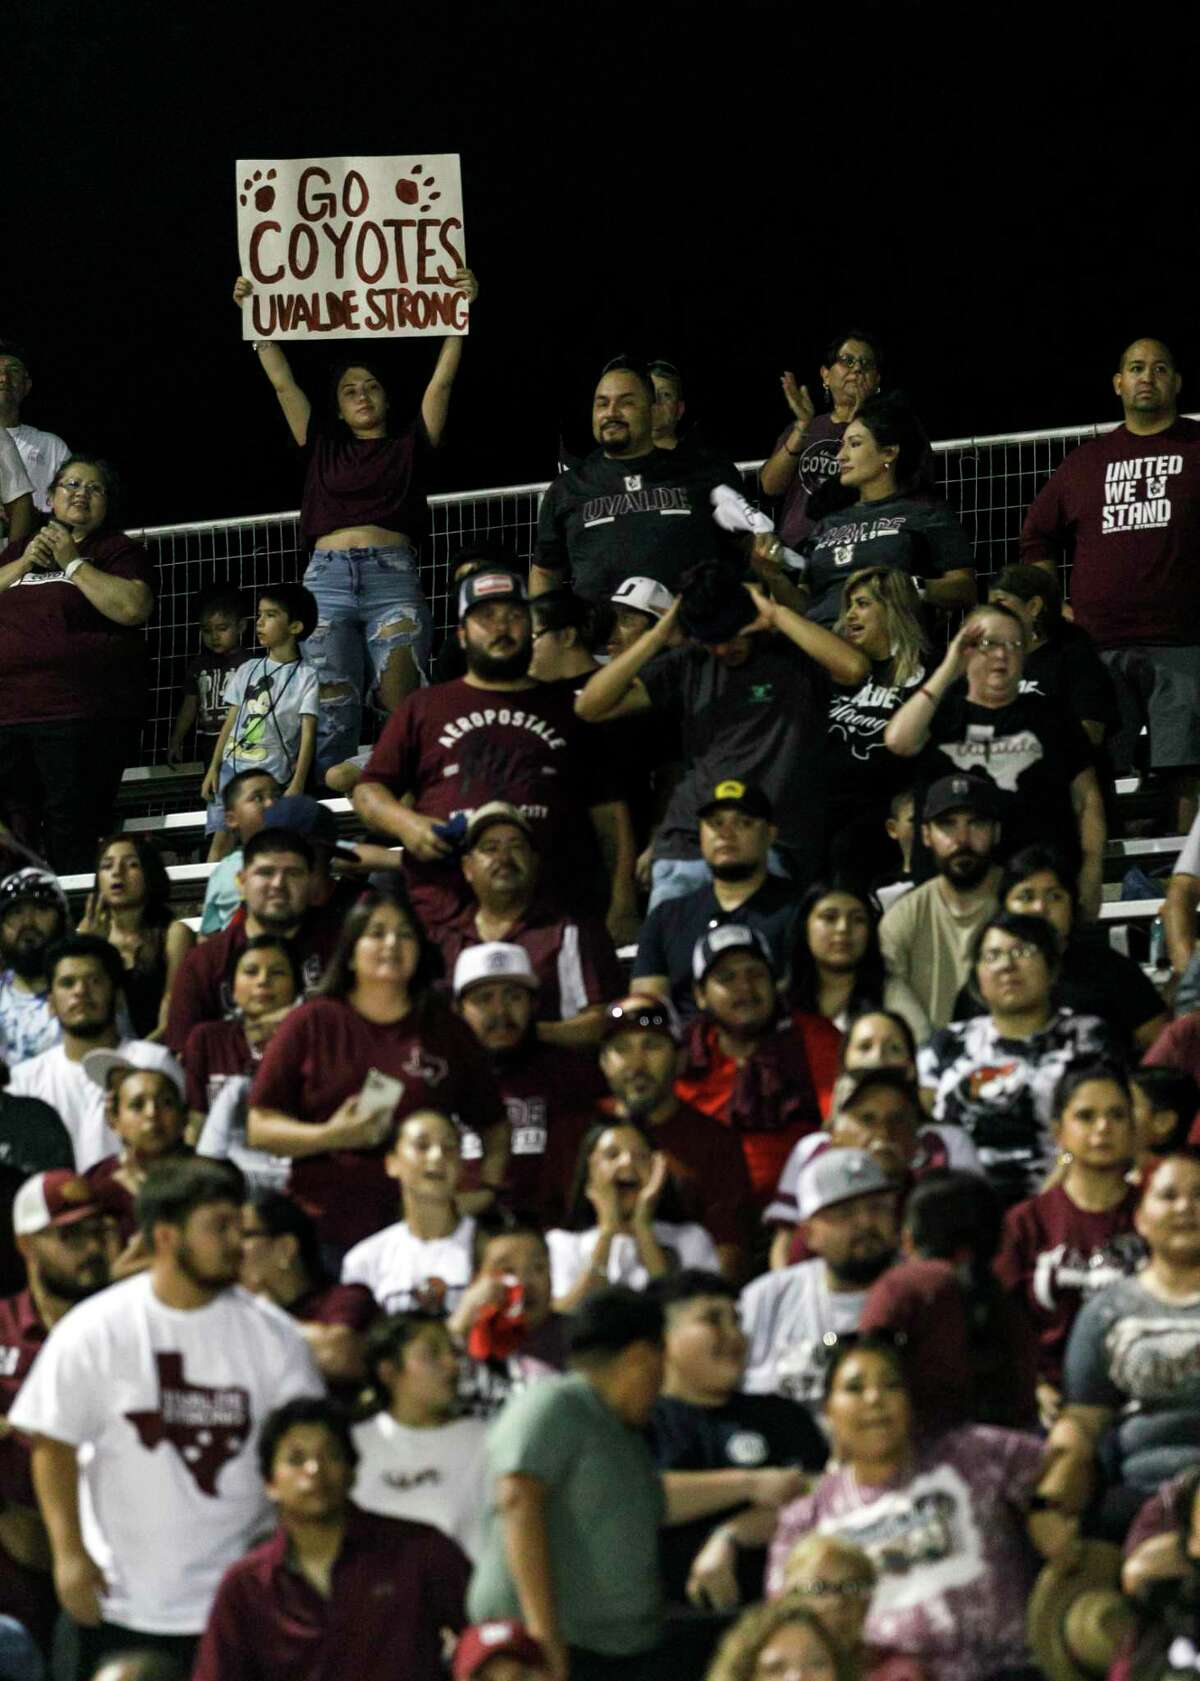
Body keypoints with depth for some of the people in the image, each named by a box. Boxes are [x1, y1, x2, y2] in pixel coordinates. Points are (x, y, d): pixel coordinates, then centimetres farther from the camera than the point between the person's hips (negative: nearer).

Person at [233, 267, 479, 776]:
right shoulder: (324, 447, 20)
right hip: (328, 579, 2)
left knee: (402, 705, -12)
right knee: (331, 711, -7)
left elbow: (441, 381, 10)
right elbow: (282, 383, 18)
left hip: (393, 577, -1)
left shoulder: (409, 448, 16)